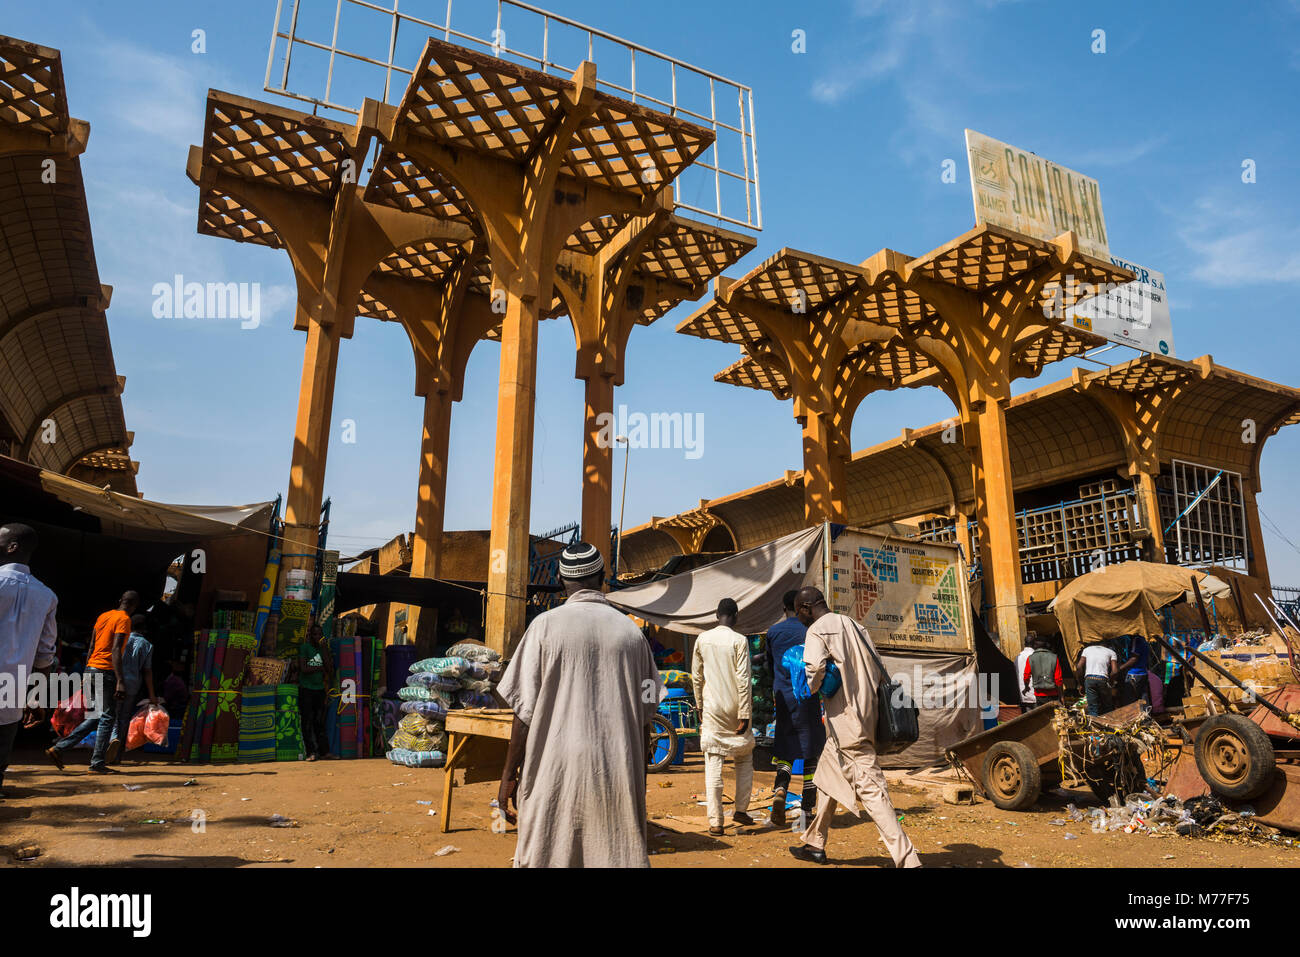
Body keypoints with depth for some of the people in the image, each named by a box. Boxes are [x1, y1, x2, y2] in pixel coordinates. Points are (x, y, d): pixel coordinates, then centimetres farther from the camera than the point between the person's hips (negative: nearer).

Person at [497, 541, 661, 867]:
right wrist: (639, 777, 19)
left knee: (546, 857, 9)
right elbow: (644, 716, 8)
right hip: (619, 777, 3)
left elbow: (526, 710, -5)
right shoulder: (631, 631, 4)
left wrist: (509, 774, 4)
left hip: (556, 774, -2)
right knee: (620, 856, 10)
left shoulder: (546, 625, -4)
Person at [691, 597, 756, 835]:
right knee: (744, 758, 18)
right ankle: (741, 809, 18)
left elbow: (696, 677, 8)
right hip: (734, 709, -2)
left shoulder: (702, 639, 2)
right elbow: (743, 680, -12)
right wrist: (744, 715, -9)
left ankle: (715, 822, 0)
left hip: (711, 709, 2)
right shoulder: (739, 640, -9)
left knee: (713, 764, 2)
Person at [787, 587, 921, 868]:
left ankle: (907, 859, -9)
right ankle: (815, 844, 31)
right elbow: (877, 669, 13)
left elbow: (815, 669, -26)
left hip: (846, 719, -9)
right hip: (865, 714, 9)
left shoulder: (817, 631, -10)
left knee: (869, 787, -8)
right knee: (827, 775, 20)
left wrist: (811, 690, -7)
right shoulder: (852, 625, 14)